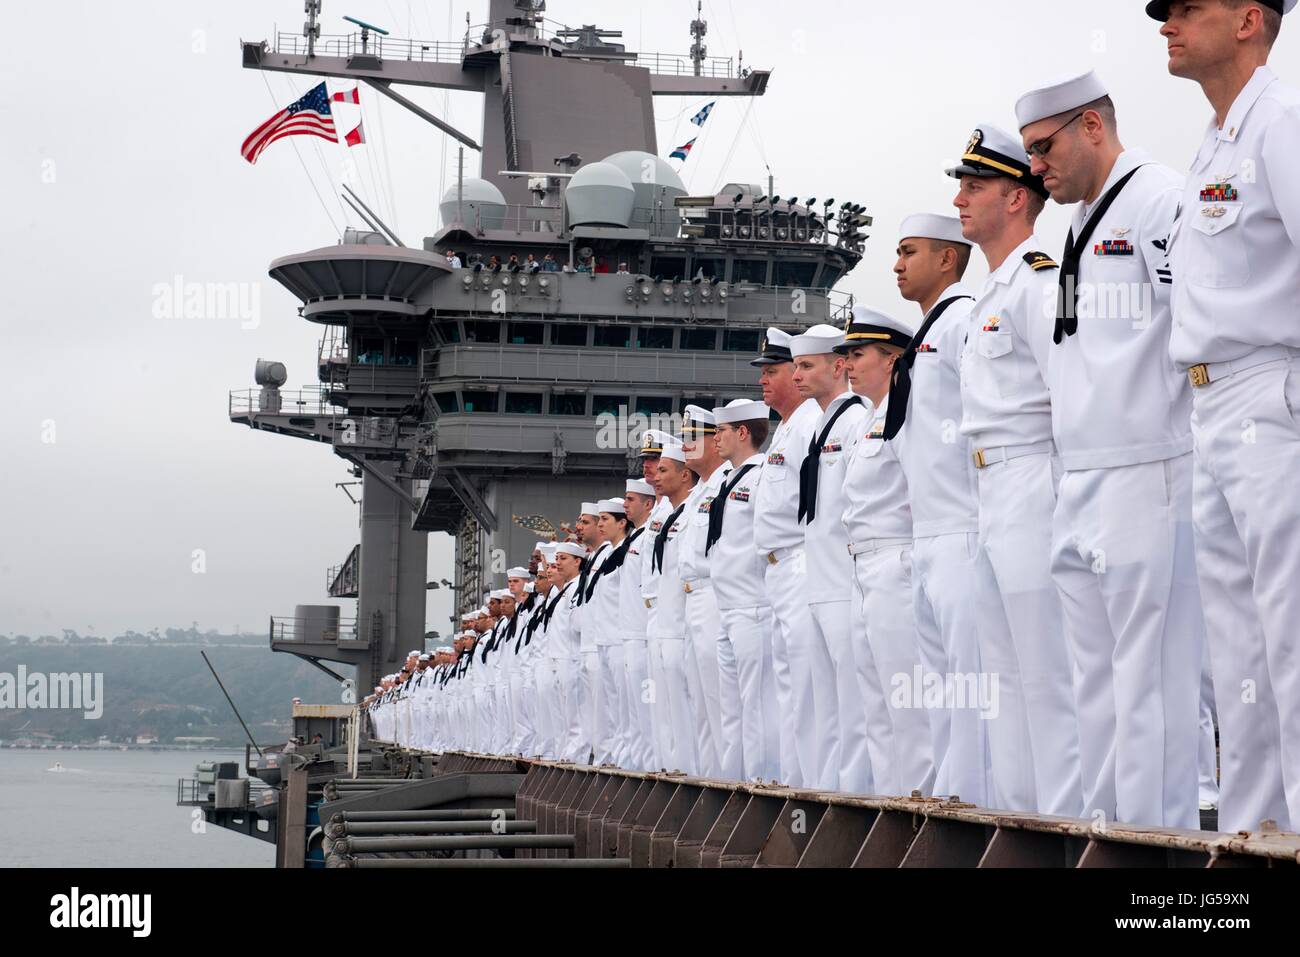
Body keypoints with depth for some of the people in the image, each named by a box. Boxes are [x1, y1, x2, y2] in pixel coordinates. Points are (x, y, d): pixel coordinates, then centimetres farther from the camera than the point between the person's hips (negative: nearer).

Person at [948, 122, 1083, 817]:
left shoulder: (1038, 279, -11)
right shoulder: (992, 293, 20)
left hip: (1034, 491, -11)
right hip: (992, 501, 11)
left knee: (1049, 675, -8)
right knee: (1006, 677, 13)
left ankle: (1069, 824, -5)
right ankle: (1018, 819, 19)